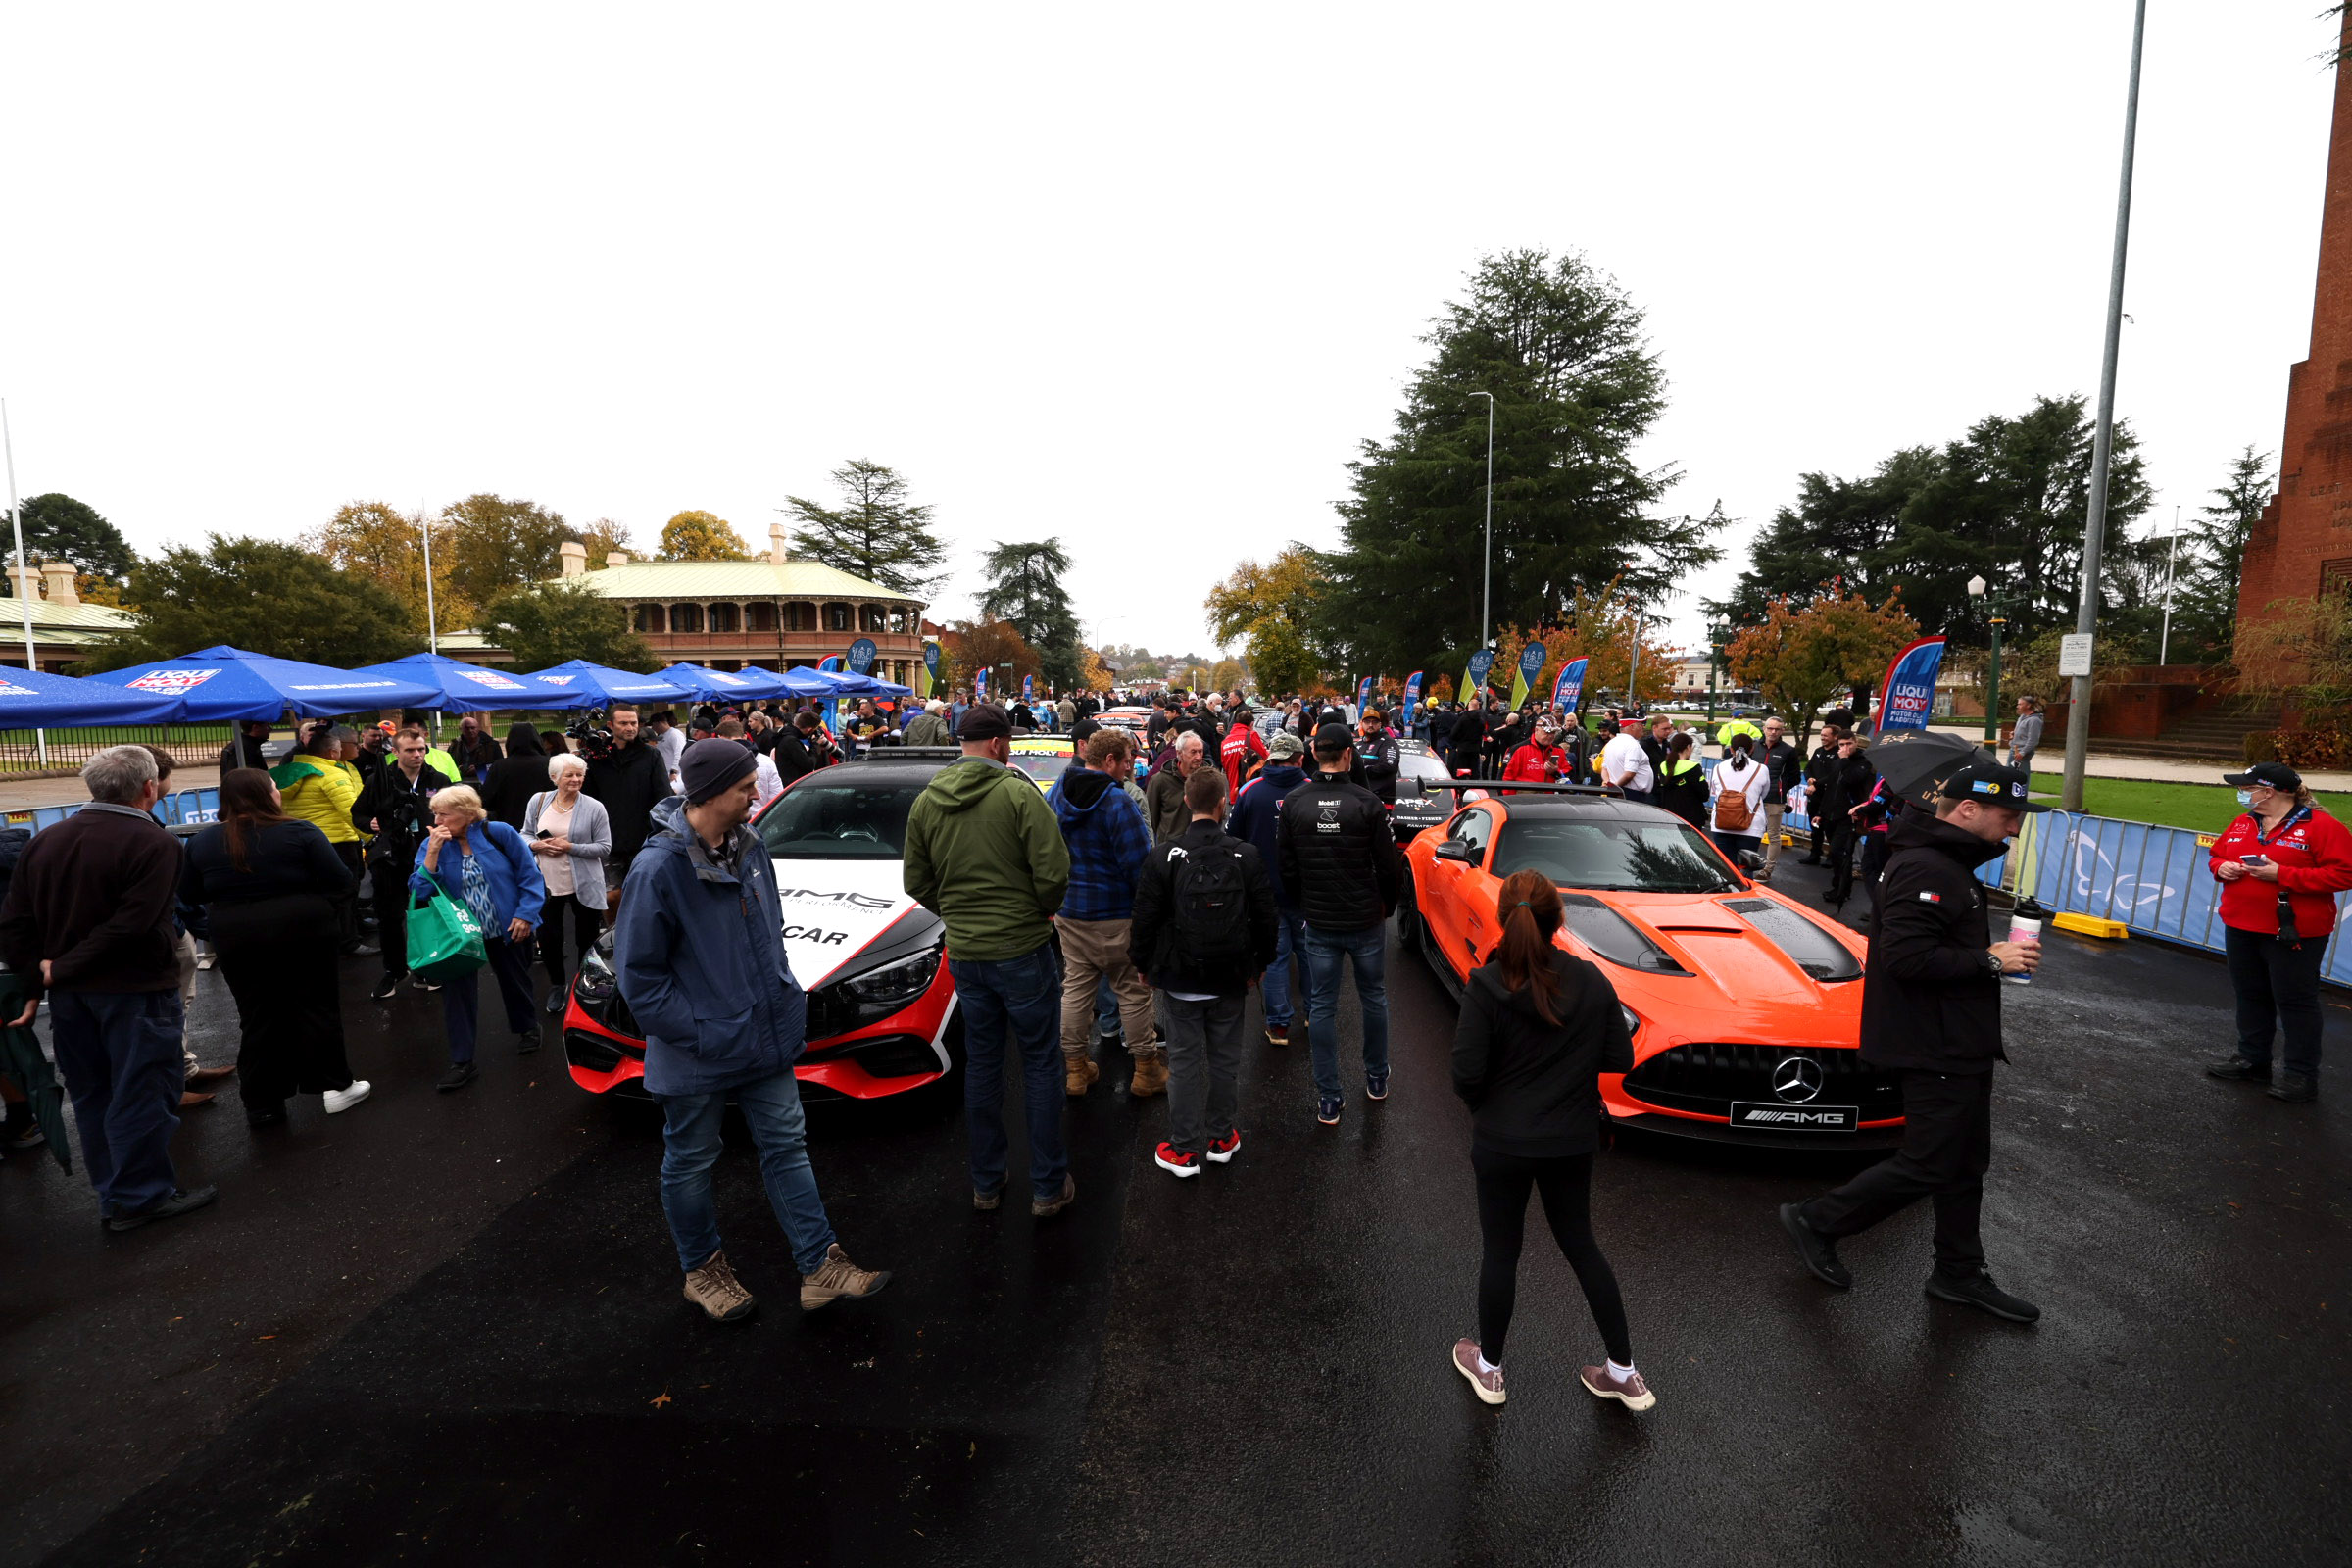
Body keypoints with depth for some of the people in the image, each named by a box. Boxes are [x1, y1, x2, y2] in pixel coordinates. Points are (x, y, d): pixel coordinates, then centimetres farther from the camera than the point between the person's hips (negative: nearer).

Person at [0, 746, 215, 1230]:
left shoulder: (43, 842, 5)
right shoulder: (154, 843, -16)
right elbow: (130, 925, -23)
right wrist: (60, 969, -11)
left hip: (68, 992, 7)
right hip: (134, 990, -7)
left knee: (92, 1094, 17)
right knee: (140, 1093, 3)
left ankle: (113, 1194, 28)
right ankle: (141, 1196, 11)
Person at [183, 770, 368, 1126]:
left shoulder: (202, 840, 2)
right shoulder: (300, 832, -11)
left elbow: (189, 894, 10)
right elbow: (341, 881, -10)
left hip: (236, 938, 4)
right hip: (301, 931, -3)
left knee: (257, 1017, 12)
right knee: (315, 1006, 8)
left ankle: (262, 1104, 19)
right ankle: (335, 1086, 14)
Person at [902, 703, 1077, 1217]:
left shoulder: (925, 802, 1)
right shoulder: (1017, 793, -15)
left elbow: (917, 884, 7)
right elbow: (1053, 872, -19)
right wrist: (1042, 909, 1)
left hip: (964, 953, 5)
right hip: (1023, 949, -5)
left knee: (981, 1064, 17)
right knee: (1040, 1064, 8)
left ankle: (986, 1183, 28)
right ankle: (1048, 1188, 17)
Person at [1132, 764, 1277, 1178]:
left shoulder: (1163, 857, -12)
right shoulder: (1246, 855, -7)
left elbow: (1146, 920, -7)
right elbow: (1264, 916, -1)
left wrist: (1147, 966, 7)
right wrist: (1258, 965, 12)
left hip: (1179, 981, -1)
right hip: (1230, 979, 2)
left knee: (1184, 1061, 8)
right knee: (1225, 1058, 15)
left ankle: (1184, 1150, 17)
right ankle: (1221, 1138, 29)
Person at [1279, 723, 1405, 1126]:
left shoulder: (1293, 802, -8)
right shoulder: (1366, 802, -15)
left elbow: (1286, 869, -2)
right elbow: (1390, 867, -10)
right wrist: (1387, 905, 9)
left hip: (1320, 923, 1)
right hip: (1367, 919, -1)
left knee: (1322, 1007, 10)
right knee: (1374, 998, 19)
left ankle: (1328, 1100, 14)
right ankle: (1377, 1078, 36)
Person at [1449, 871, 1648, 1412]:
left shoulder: (1486, 986, -21)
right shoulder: (1592, 982, -10)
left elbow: (1466, 1073, -20)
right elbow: (1619, 1058, -4)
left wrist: (1482, 1105, 1)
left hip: (1501, 1143, -3)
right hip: (1572, 1142, 3)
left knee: (1500, 1251, 14)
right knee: (1581, 1244, 22)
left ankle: (1488, 1368, 33)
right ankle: (1623, 1372, 33)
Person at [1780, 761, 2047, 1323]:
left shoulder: (1948, 864, 13)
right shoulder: (1925, 869, -22)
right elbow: (1905, 956, -30)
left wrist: (1991, 954, 7)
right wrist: (1989, 960, -22)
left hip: (1960, 1044, 11)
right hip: (1936, 1049, -11)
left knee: (1966, 1165, 19)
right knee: (1928, 1166, -3)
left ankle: (1960, 1274, 33)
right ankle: (1816, 1221, 10)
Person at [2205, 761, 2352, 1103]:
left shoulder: (2321, 826, -12)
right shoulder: (2242, 824, 8)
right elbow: (2216, 855, 19)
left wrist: (2282, 874, -23)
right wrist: (2221, 868, -3)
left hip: (2293, 932, -7)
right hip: (2241, 929, 7)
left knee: (2295, 1001, 1)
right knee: (2250, 995, 16)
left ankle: (2302, 1075, 11)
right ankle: (2252, 1059, 28)